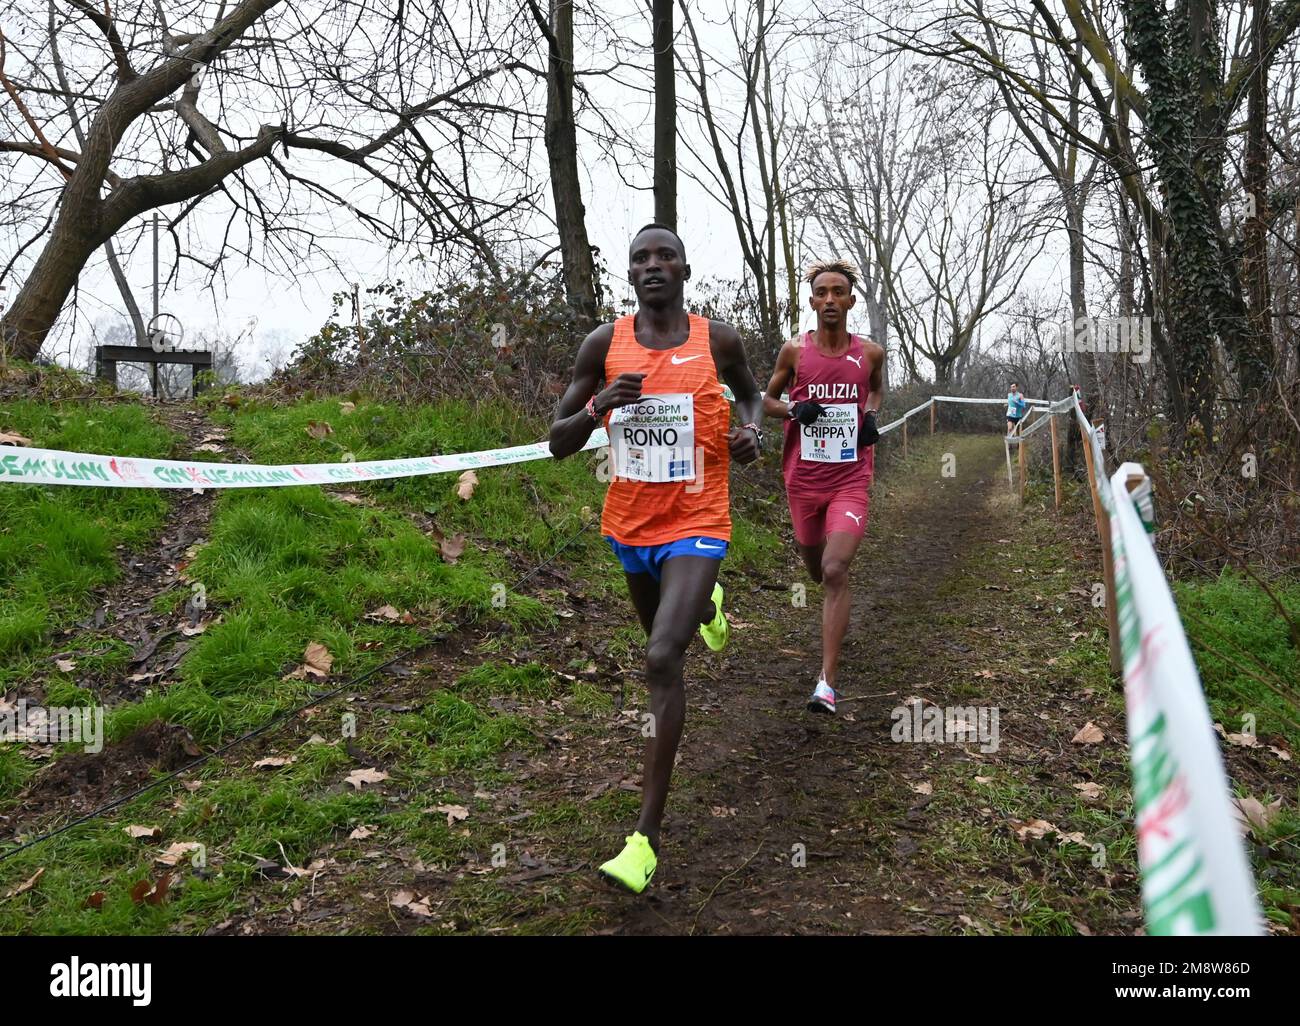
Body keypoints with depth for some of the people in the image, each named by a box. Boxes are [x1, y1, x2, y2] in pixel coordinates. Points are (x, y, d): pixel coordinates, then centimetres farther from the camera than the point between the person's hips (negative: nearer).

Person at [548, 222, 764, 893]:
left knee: (662, 658, -20)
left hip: (696, 523, -4)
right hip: (629, 522, 4)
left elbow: (750, 393, 18)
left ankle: (646, 836, -13)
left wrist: (752, 429, -5)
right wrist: (597, 409, -22)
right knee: (659, 631, 27)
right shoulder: (603, 344, -4)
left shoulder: (717, 340, -4)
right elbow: (558, 443, -2)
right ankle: (705, 606, 69)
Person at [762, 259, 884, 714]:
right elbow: (767, 400, 11)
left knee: (835, 570, -18)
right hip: (804, 478, 2)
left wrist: (871, 415, 2)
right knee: (816, 568, 17)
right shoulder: (794, 351, -1)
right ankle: (838, 611, 57)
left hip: (850, 480, -2)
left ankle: (828, 682, -17)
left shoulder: (870, 352, 1)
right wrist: (794, 410, -10)